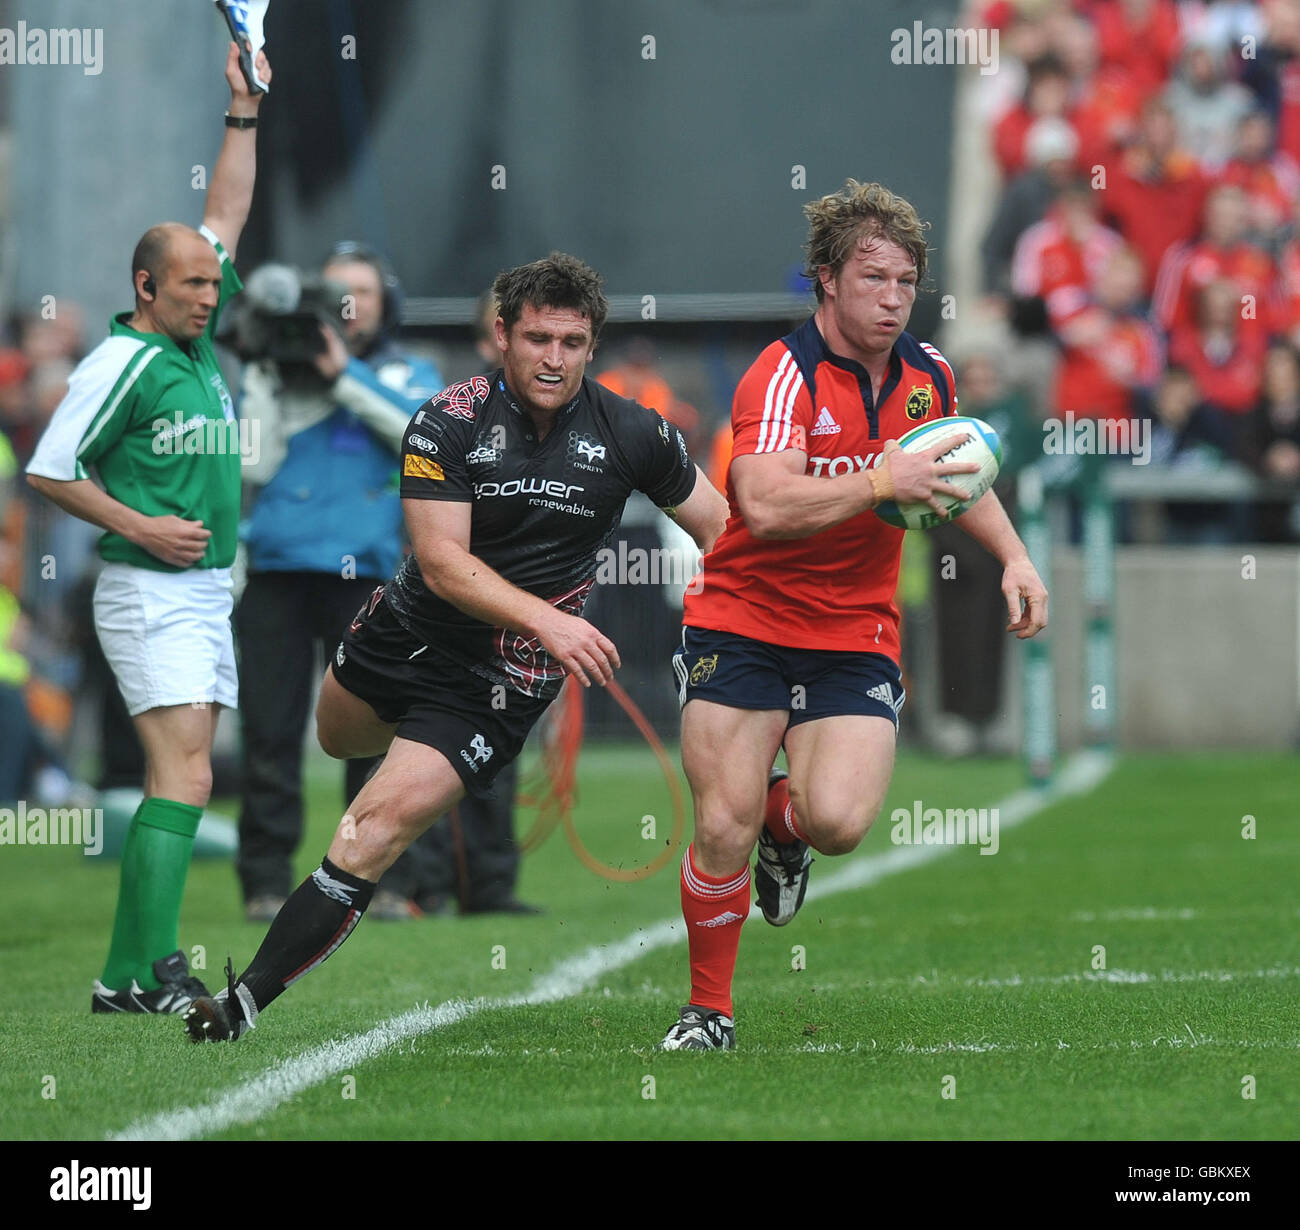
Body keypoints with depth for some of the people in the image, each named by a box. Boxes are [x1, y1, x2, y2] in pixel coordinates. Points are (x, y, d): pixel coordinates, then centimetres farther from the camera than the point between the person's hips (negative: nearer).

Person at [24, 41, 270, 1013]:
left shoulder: (197, 339, 10)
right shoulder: (123, 362, -12)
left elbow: (228, 214, 20)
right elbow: (49, 469, -10)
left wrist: (245, 111, 15)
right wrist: (141, 527, -13)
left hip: (207, 592, 8)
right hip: (150, 595, -8)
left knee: (183, 782, 4)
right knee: (184, 777, -17)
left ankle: (137, 971, 5)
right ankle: (141, 973, -21)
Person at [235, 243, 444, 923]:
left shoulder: (408, 375, 16)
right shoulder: (275, 374, 16)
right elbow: (252, 465, 4)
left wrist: (343, 374, -10)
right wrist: (266, 378, -2)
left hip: (364, 572, -1)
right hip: (276, 570, 1)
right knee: (271, 731, -2)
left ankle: (380, 879, 0)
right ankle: (266, 881, 2)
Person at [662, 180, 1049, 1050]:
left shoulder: (927, 374, 2)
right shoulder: (783, 376, -18)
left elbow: (956, 476, 24)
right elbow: (766, 506, -34)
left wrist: (1014, 555, 13)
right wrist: (881, 482, -36)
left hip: (857, 637, 4)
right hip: (743, 621, -4)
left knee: (838, 821, -18)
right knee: (723, 829, -9)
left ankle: (785, 822, 20)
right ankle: (710, 1012, 13)